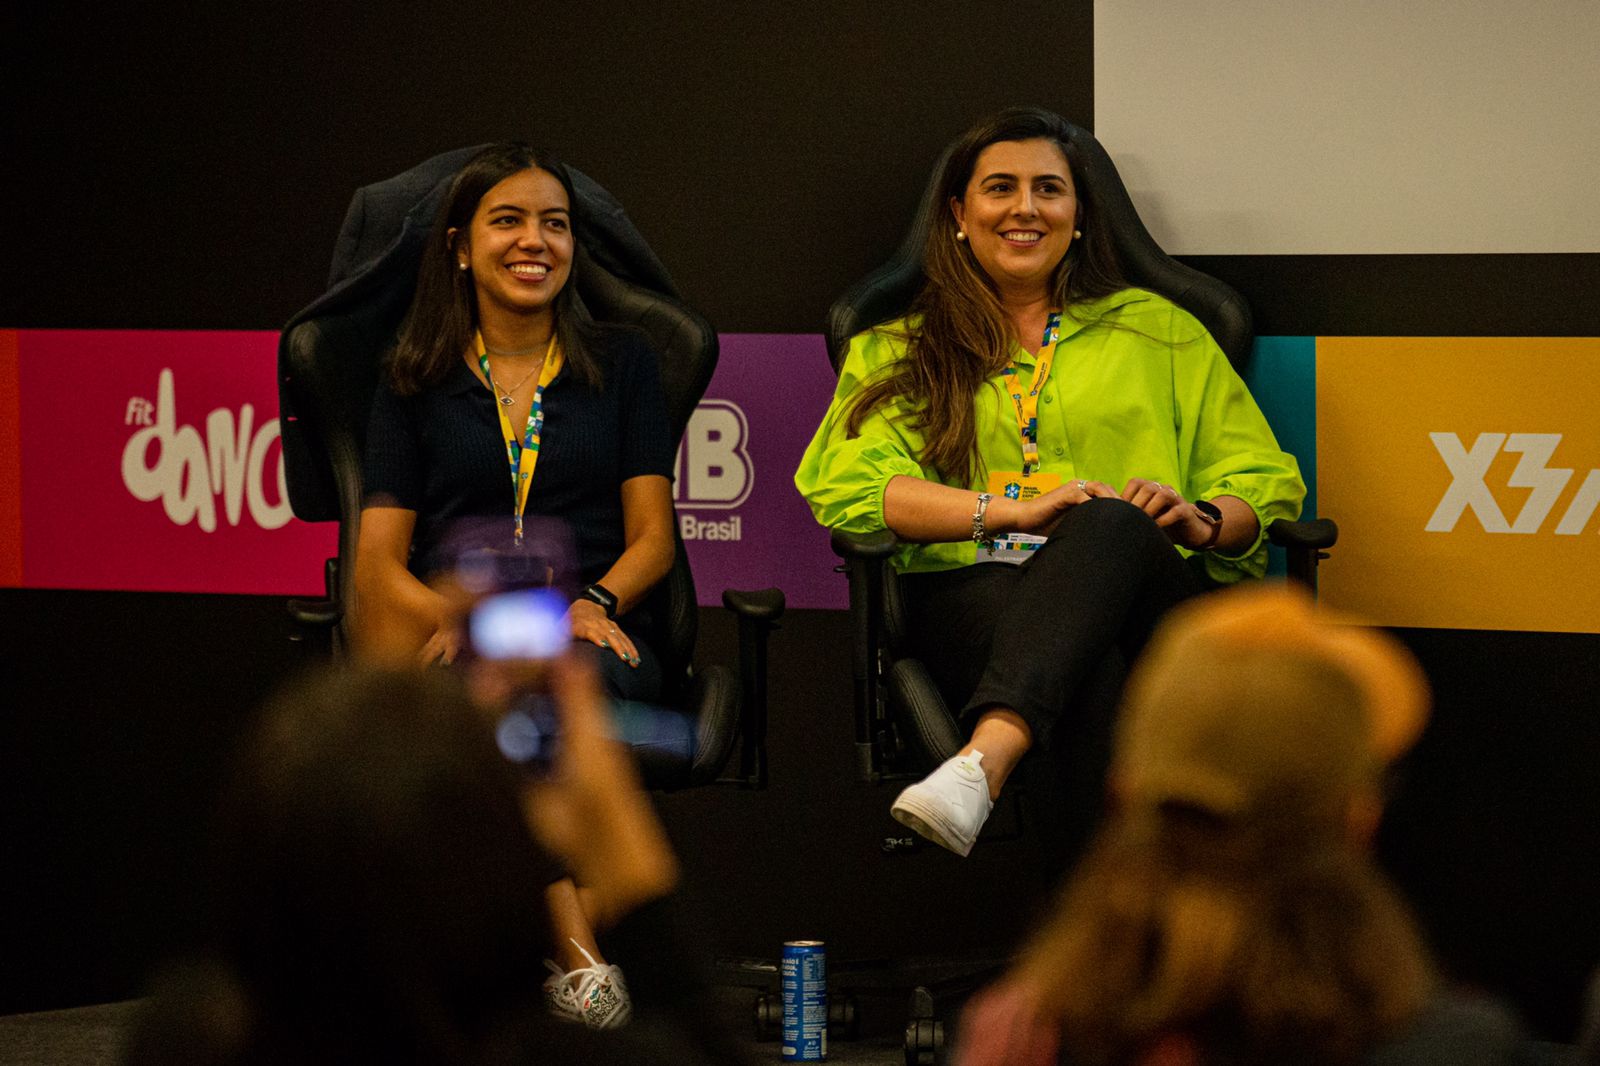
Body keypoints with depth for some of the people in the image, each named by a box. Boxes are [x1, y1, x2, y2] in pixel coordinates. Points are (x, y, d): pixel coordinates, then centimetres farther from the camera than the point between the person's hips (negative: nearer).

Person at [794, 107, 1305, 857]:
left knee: (1113, 523, -39)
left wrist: (1201, 520, -7)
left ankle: (981, 764, -62)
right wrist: (1012, 510, -11)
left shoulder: (1159, 333, 27)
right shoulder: (898, 352, 25)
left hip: (1141, 591, 0)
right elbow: (843, 486, 4)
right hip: (968, 592, 0)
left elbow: (1265, 484, 19)